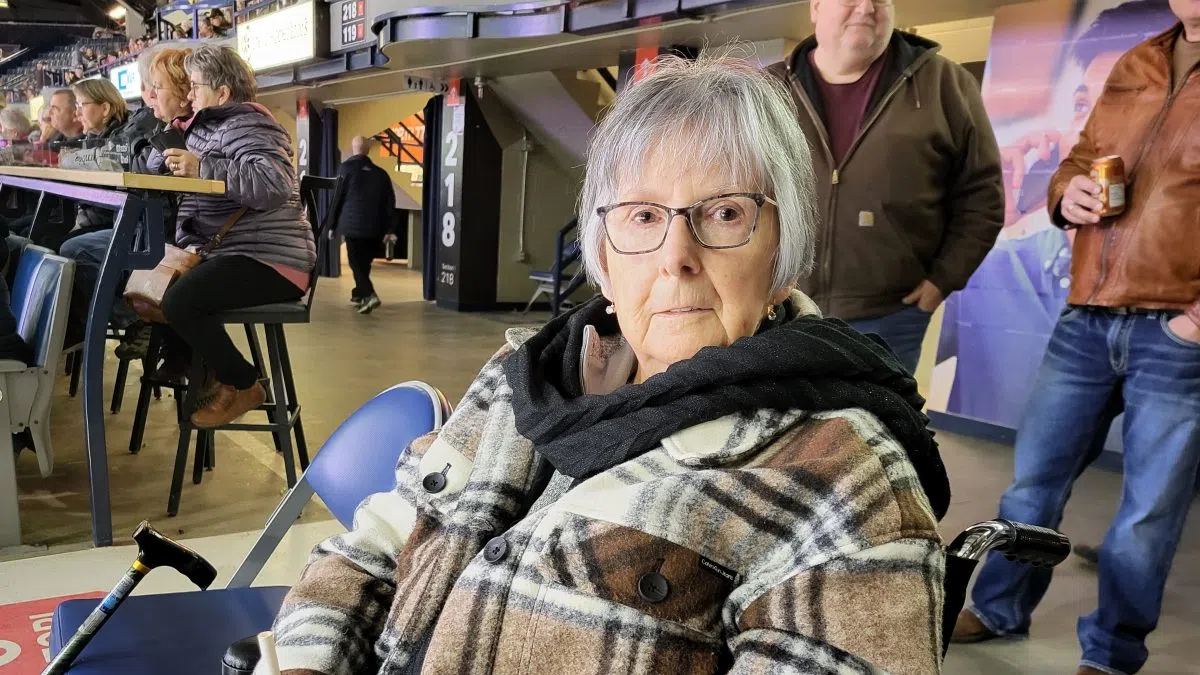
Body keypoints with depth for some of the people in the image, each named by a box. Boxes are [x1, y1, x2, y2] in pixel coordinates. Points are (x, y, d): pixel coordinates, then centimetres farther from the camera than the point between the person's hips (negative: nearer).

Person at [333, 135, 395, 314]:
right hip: (375, 227, 4)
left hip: (353, 224, -4)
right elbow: (390, 203, 9)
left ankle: (369, 295, -20)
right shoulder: (380, 173, 11)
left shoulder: (346, 168, 0)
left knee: (357, 263, -3)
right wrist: (390, 229, 11)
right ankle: (359, 294, 29)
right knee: (364, 262, 18)